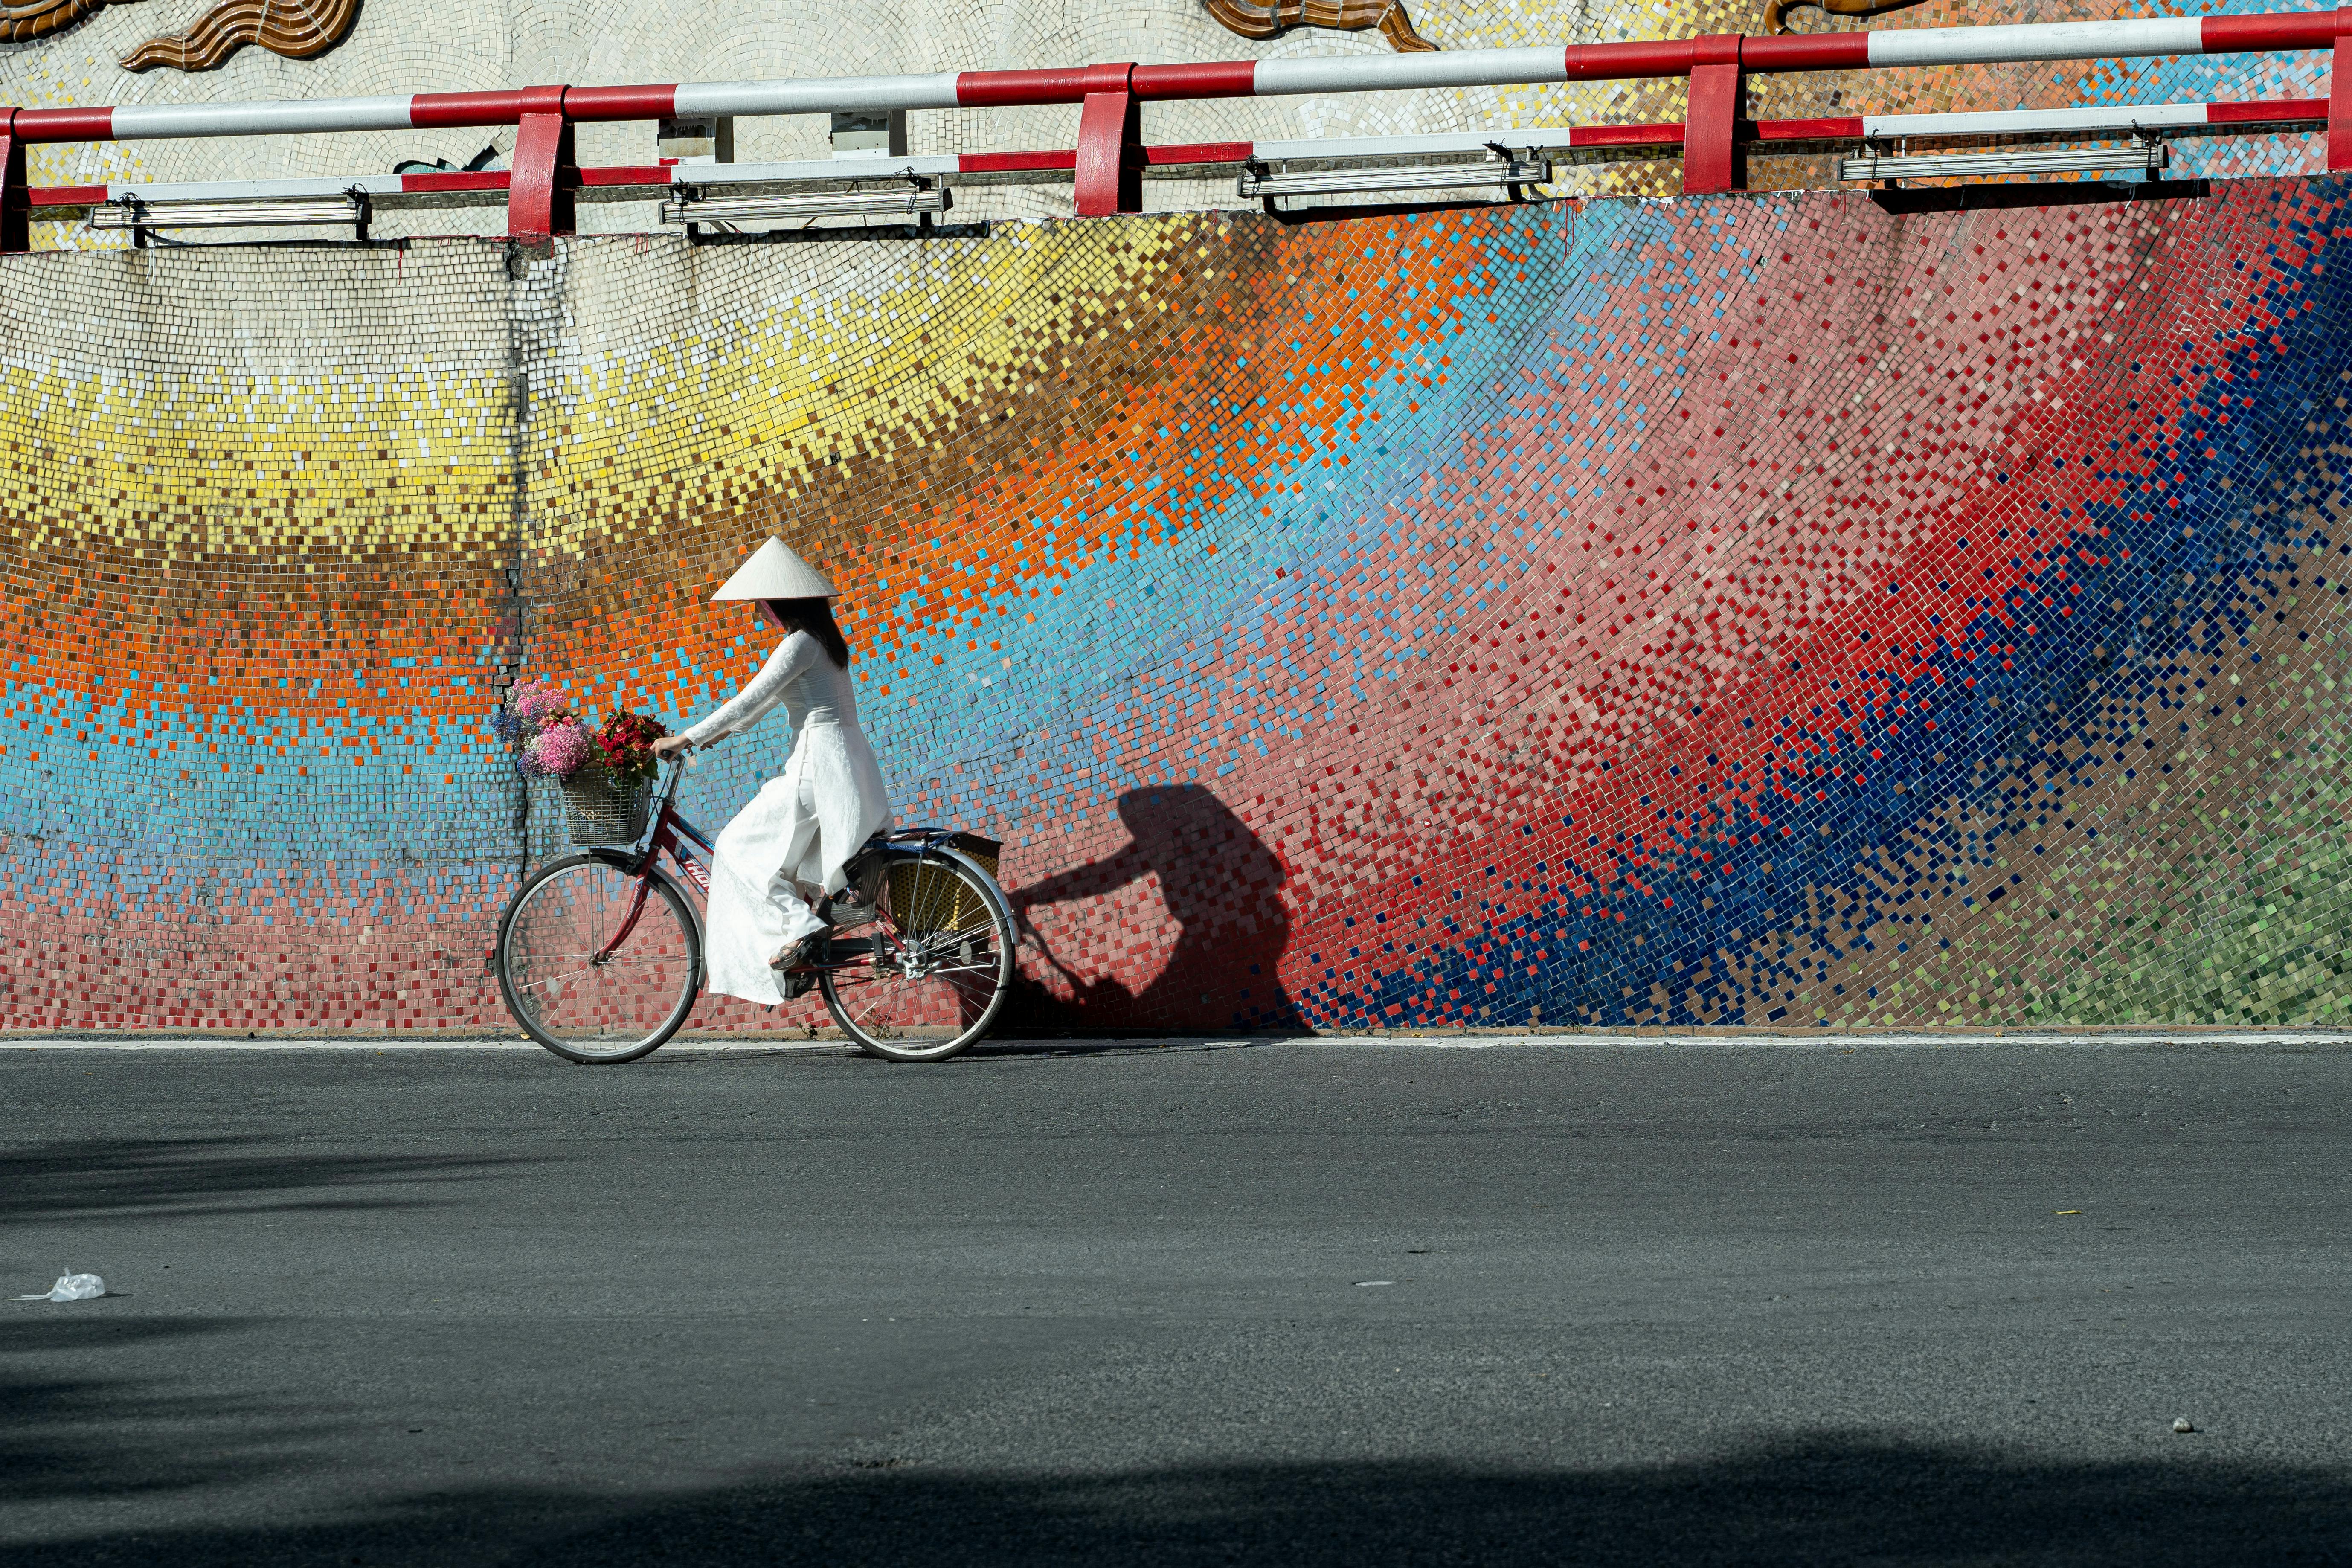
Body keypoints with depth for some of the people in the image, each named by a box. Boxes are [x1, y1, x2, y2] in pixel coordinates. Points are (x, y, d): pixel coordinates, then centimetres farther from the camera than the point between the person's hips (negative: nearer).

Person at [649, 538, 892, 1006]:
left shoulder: (801, 644, -13)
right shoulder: (824, 639, 17)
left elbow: (751, 699, -16)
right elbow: (771, 697, 28)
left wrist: (689, 738, -11)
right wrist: (726, 731, 31)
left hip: (819, 765, -10)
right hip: (847, 758, 10)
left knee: (740, 847, -2)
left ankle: (797, 926, -10)